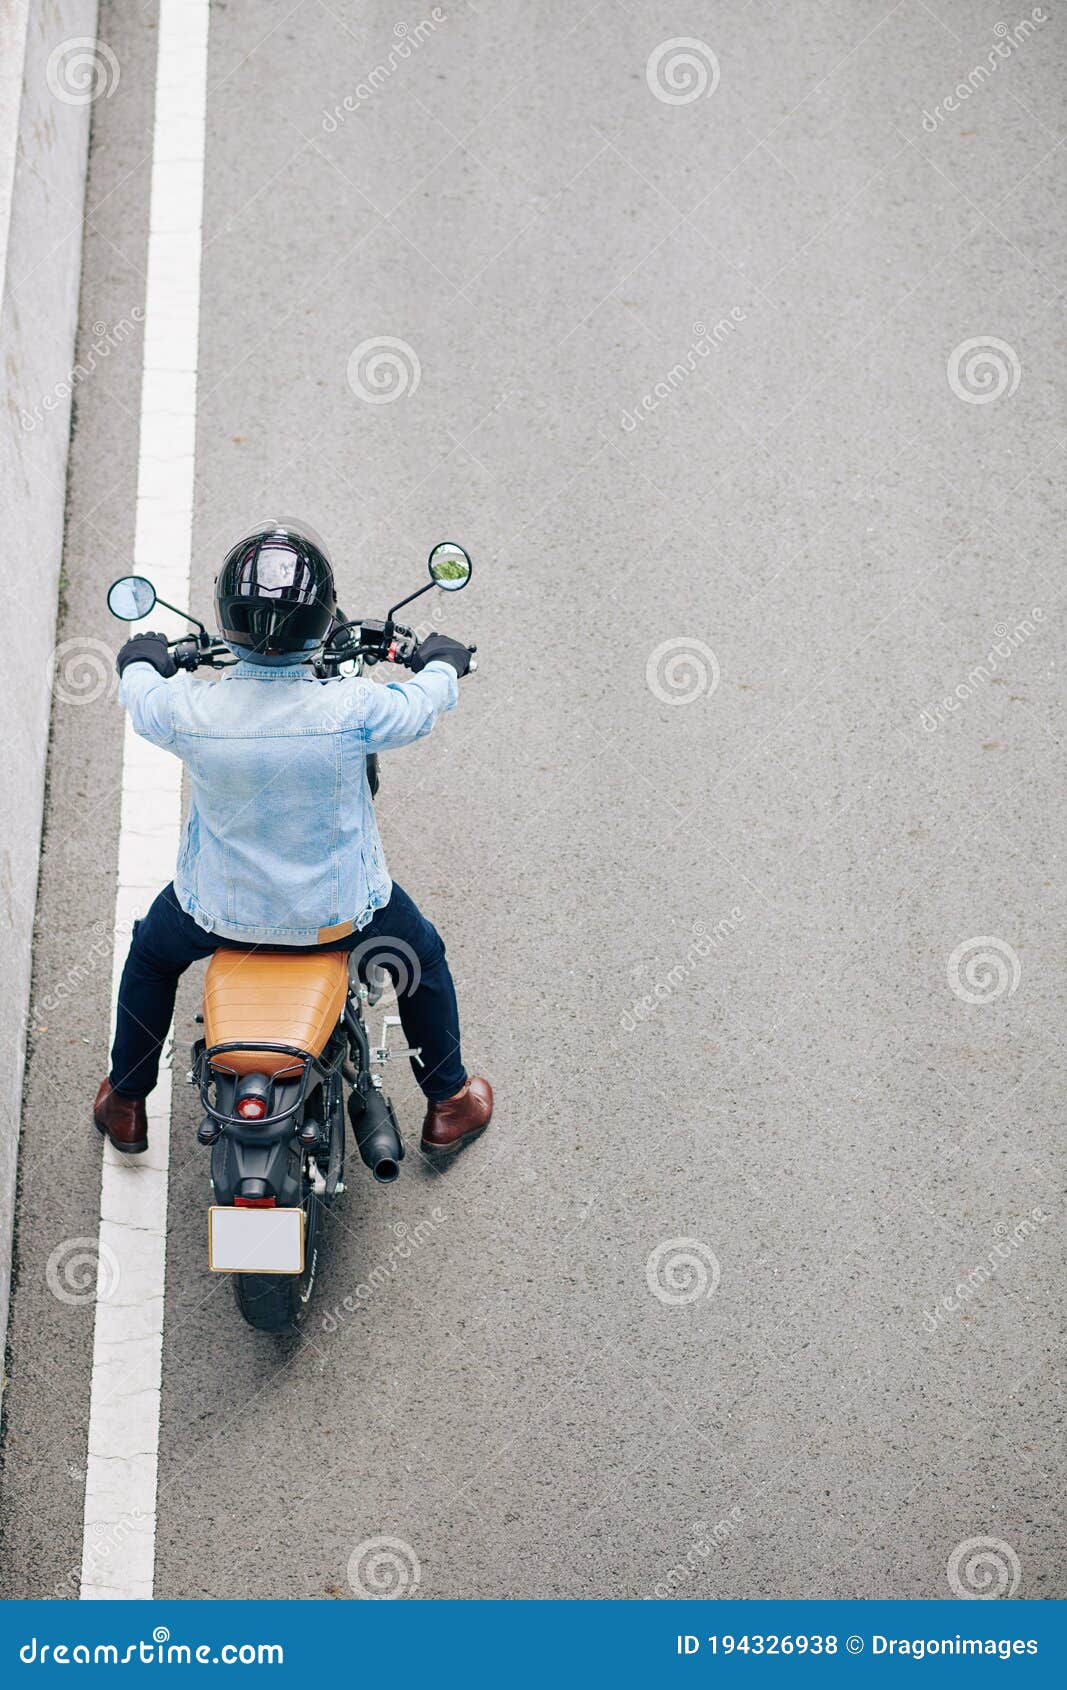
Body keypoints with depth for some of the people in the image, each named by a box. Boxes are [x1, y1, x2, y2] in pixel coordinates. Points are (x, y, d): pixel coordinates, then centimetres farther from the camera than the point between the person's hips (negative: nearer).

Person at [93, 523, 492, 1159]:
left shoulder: (187, 708, -25)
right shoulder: (354, 708, -29)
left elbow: (140, 696, 1)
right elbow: (426, 703, -6)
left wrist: (141, 658, 25)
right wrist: (442, 661, 19)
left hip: (220, 909, 1)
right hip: (337, 911, -1)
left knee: (150, 956, 35)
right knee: (423, 957, 31)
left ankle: (126, 1104, 48)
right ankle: (449, 1104, 45)